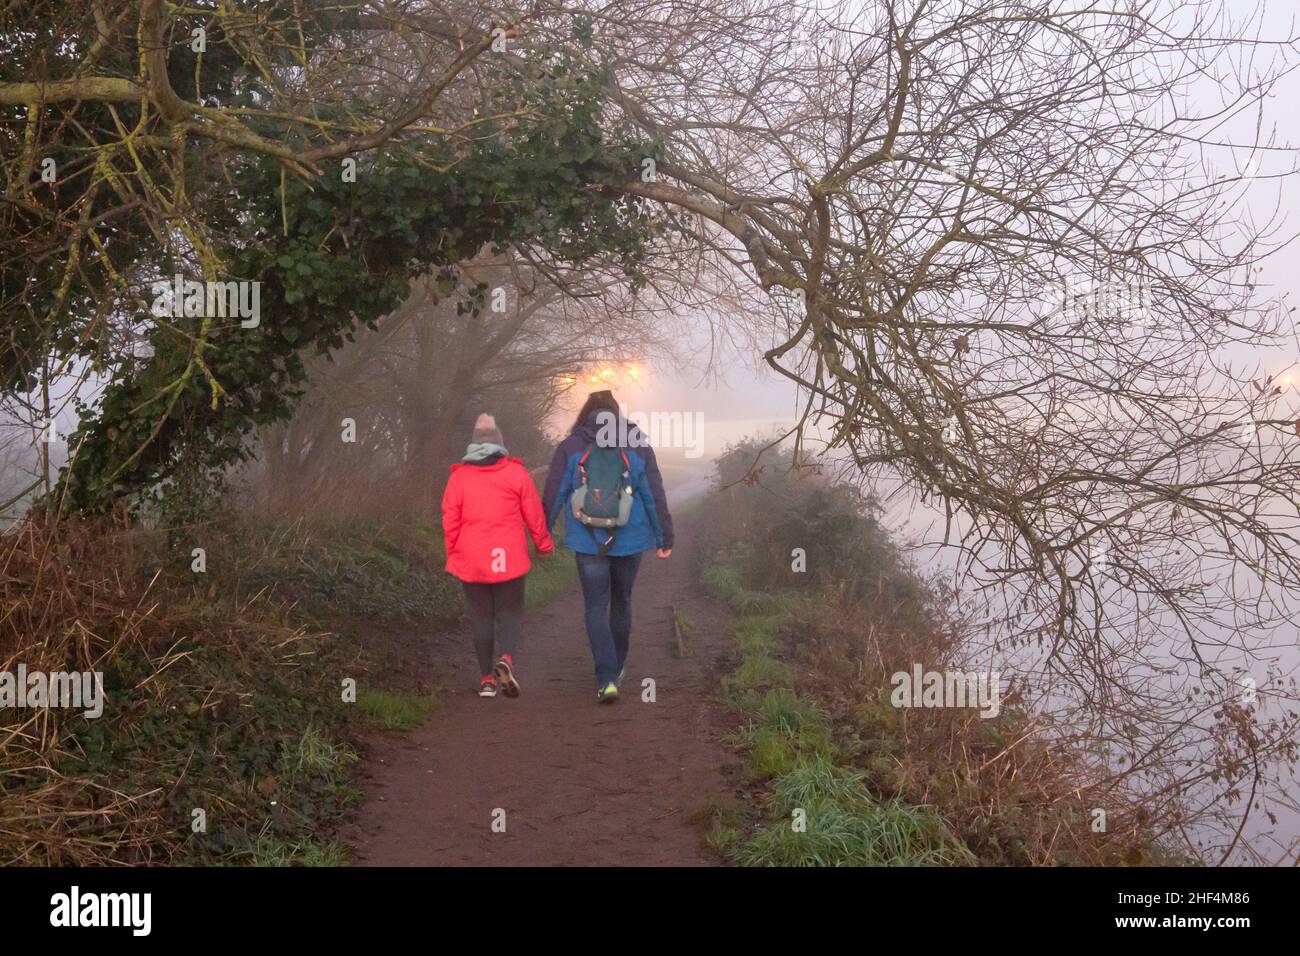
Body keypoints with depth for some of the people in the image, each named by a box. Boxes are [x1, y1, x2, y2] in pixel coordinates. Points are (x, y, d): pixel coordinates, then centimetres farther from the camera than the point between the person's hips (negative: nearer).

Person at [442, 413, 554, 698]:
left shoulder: (458, 476, 1)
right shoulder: (516, 473, -1)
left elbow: (450, 520, 2)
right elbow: (534, 514, 2)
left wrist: (452, 555, 14)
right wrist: (544, 545, 16)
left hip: (470, 561, 1)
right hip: (509, 559, -1)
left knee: (481, 618, 10)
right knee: (509, 614, 8)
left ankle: (486, 678, 9)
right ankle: (506, 658, -18)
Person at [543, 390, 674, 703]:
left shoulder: (570, 447, -1)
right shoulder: (638, 446, 2)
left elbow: (553, 495, 0)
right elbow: (655, 497, 1)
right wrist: (665, 537, 7)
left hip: (588, 543, -2)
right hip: (629, 541, 2)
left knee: (596, 607, 2)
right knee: (621, 601, 19)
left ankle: (606, 678, -11)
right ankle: (617, 668, 33)